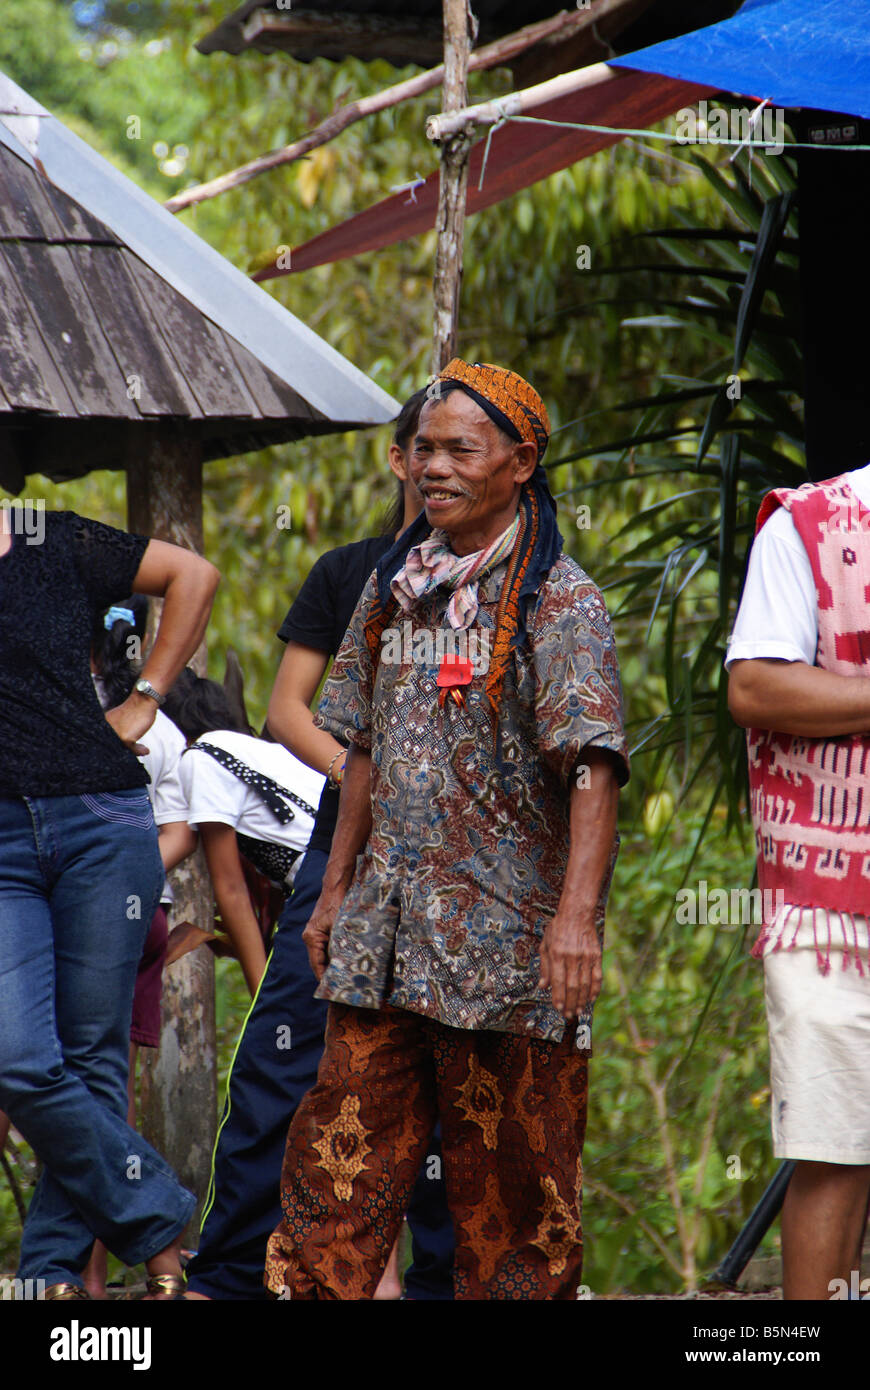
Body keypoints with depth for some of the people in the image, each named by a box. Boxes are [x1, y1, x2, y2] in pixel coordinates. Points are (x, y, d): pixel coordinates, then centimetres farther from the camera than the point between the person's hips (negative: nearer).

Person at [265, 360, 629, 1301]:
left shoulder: (559, 601, -7)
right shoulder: (394, 587, 14)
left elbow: (593, 764, -17)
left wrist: (577, 916, -28)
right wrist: (336, 889, 19)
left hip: (509, 938, -6)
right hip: (386, 937, 6)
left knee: (509, 1188, 1)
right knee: (336, 1162, 2)